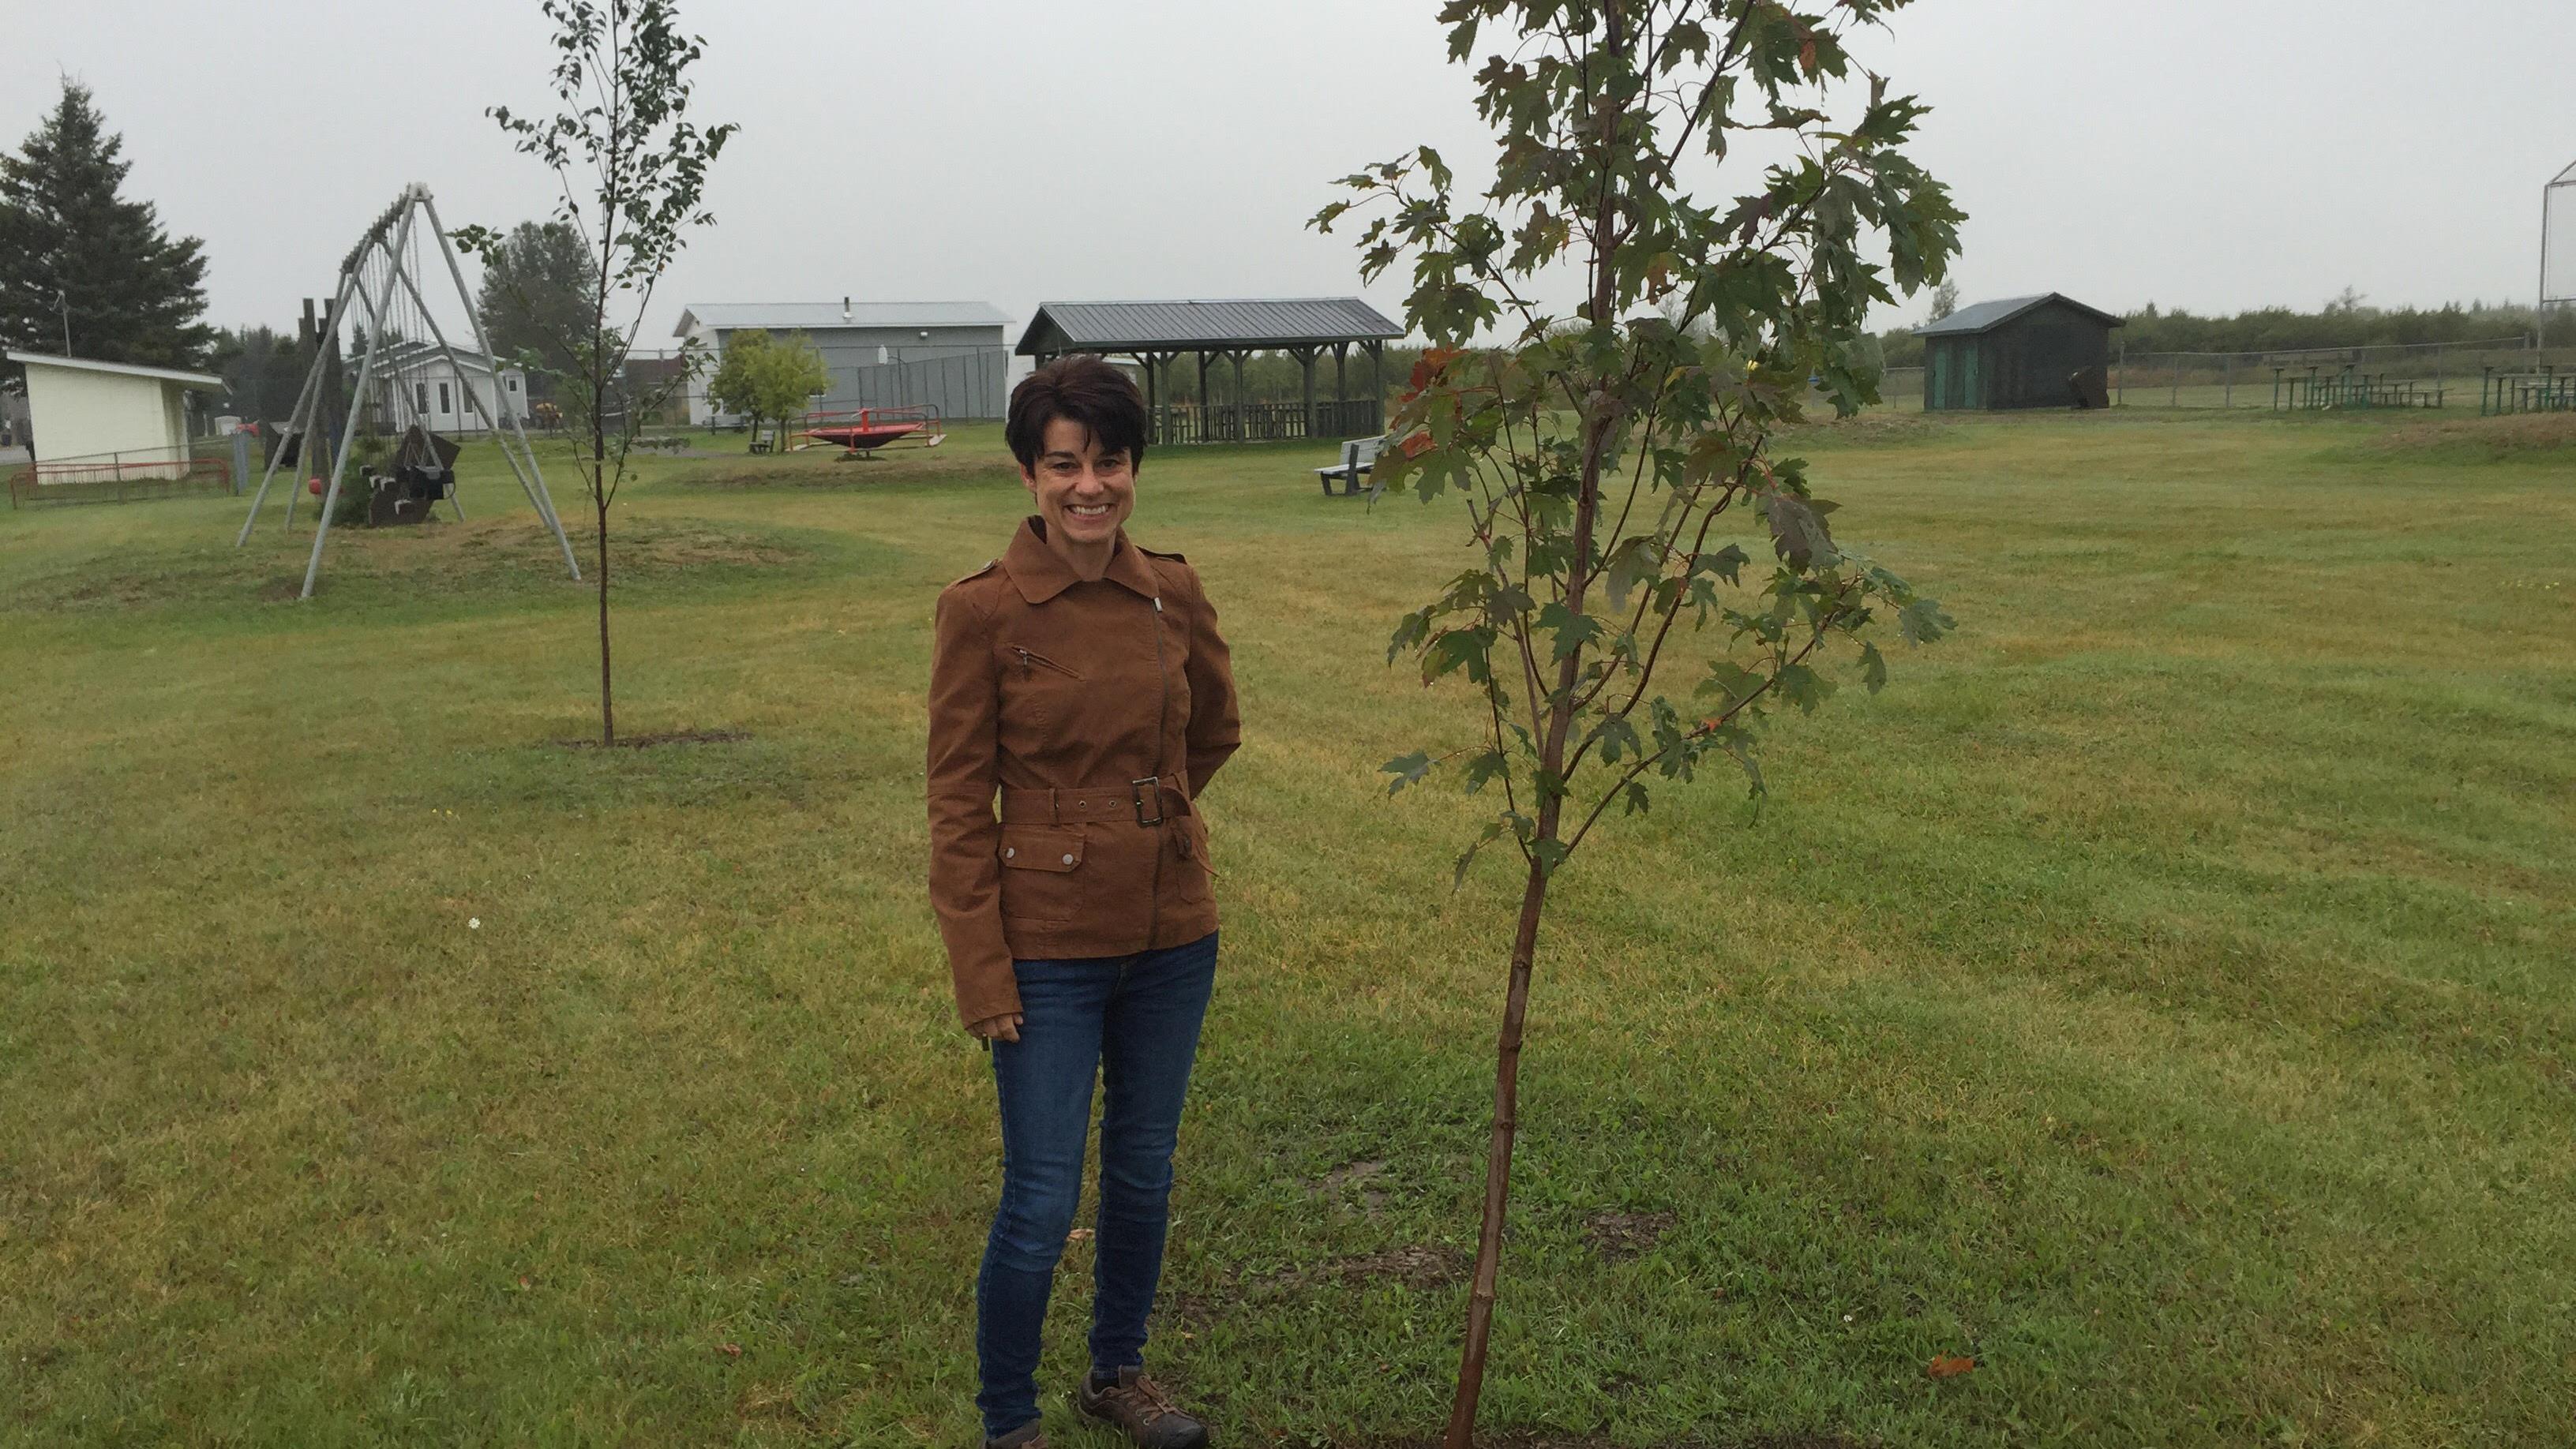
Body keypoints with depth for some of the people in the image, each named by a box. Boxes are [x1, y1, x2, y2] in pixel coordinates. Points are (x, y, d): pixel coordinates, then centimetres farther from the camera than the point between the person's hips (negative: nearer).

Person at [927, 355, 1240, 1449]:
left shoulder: (1173, 594, -1)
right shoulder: (983, 609, -13)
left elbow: (1215, 728, 19)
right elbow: (957, 804, -10)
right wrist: (983, 976, -12)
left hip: (1172, 935, 5)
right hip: (1049, 946, -4)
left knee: (1143, 1171, 19)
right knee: (1041, 1202, 2)